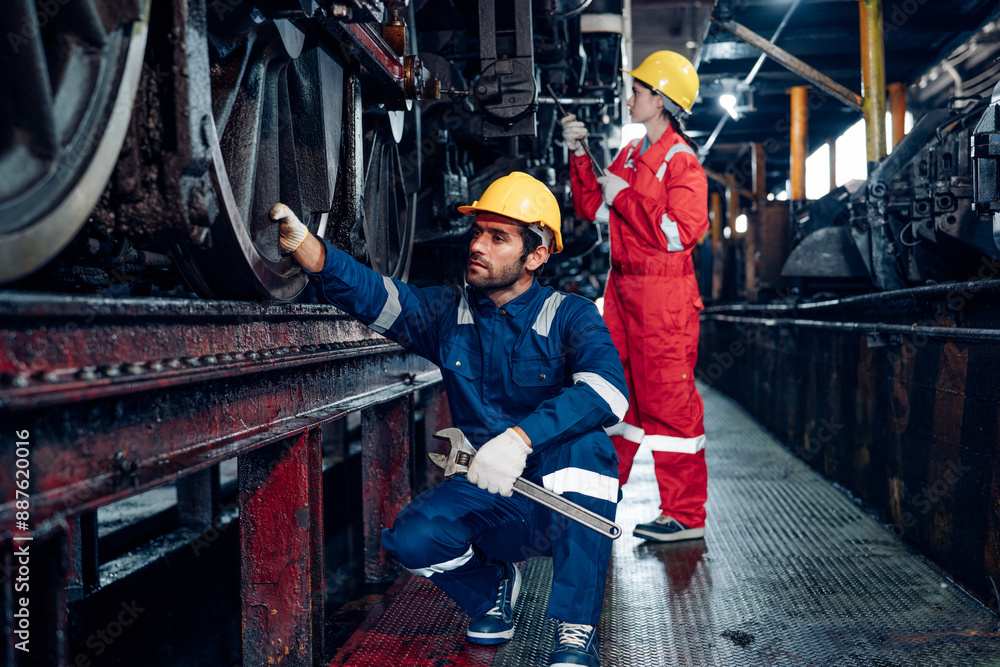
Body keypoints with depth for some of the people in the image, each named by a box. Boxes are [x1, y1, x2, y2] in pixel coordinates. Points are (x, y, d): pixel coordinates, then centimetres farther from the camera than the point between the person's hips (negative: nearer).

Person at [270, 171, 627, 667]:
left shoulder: (570, 317, -9)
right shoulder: (448, 313, 3)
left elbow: (607, 390, -28)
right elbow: (371, 294, -13)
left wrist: (521, 437, -42)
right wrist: (298, 240, -30)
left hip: (565, 502, -3)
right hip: (488, 502, 3)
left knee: (581, 442, -34)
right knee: (414, 537, -22)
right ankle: (492, 586, 13)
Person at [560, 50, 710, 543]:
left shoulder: (682, 161, -12)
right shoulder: (630, 155, 14)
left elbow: (678, 234, -23)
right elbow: (593, 209, 16)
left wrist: (624, 196, -17)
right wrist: (579, 155, 7)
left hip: (664, 296, -9)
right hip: (622, 287, 9)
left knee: (667, 398, -4)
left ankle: (686, 514, 6)